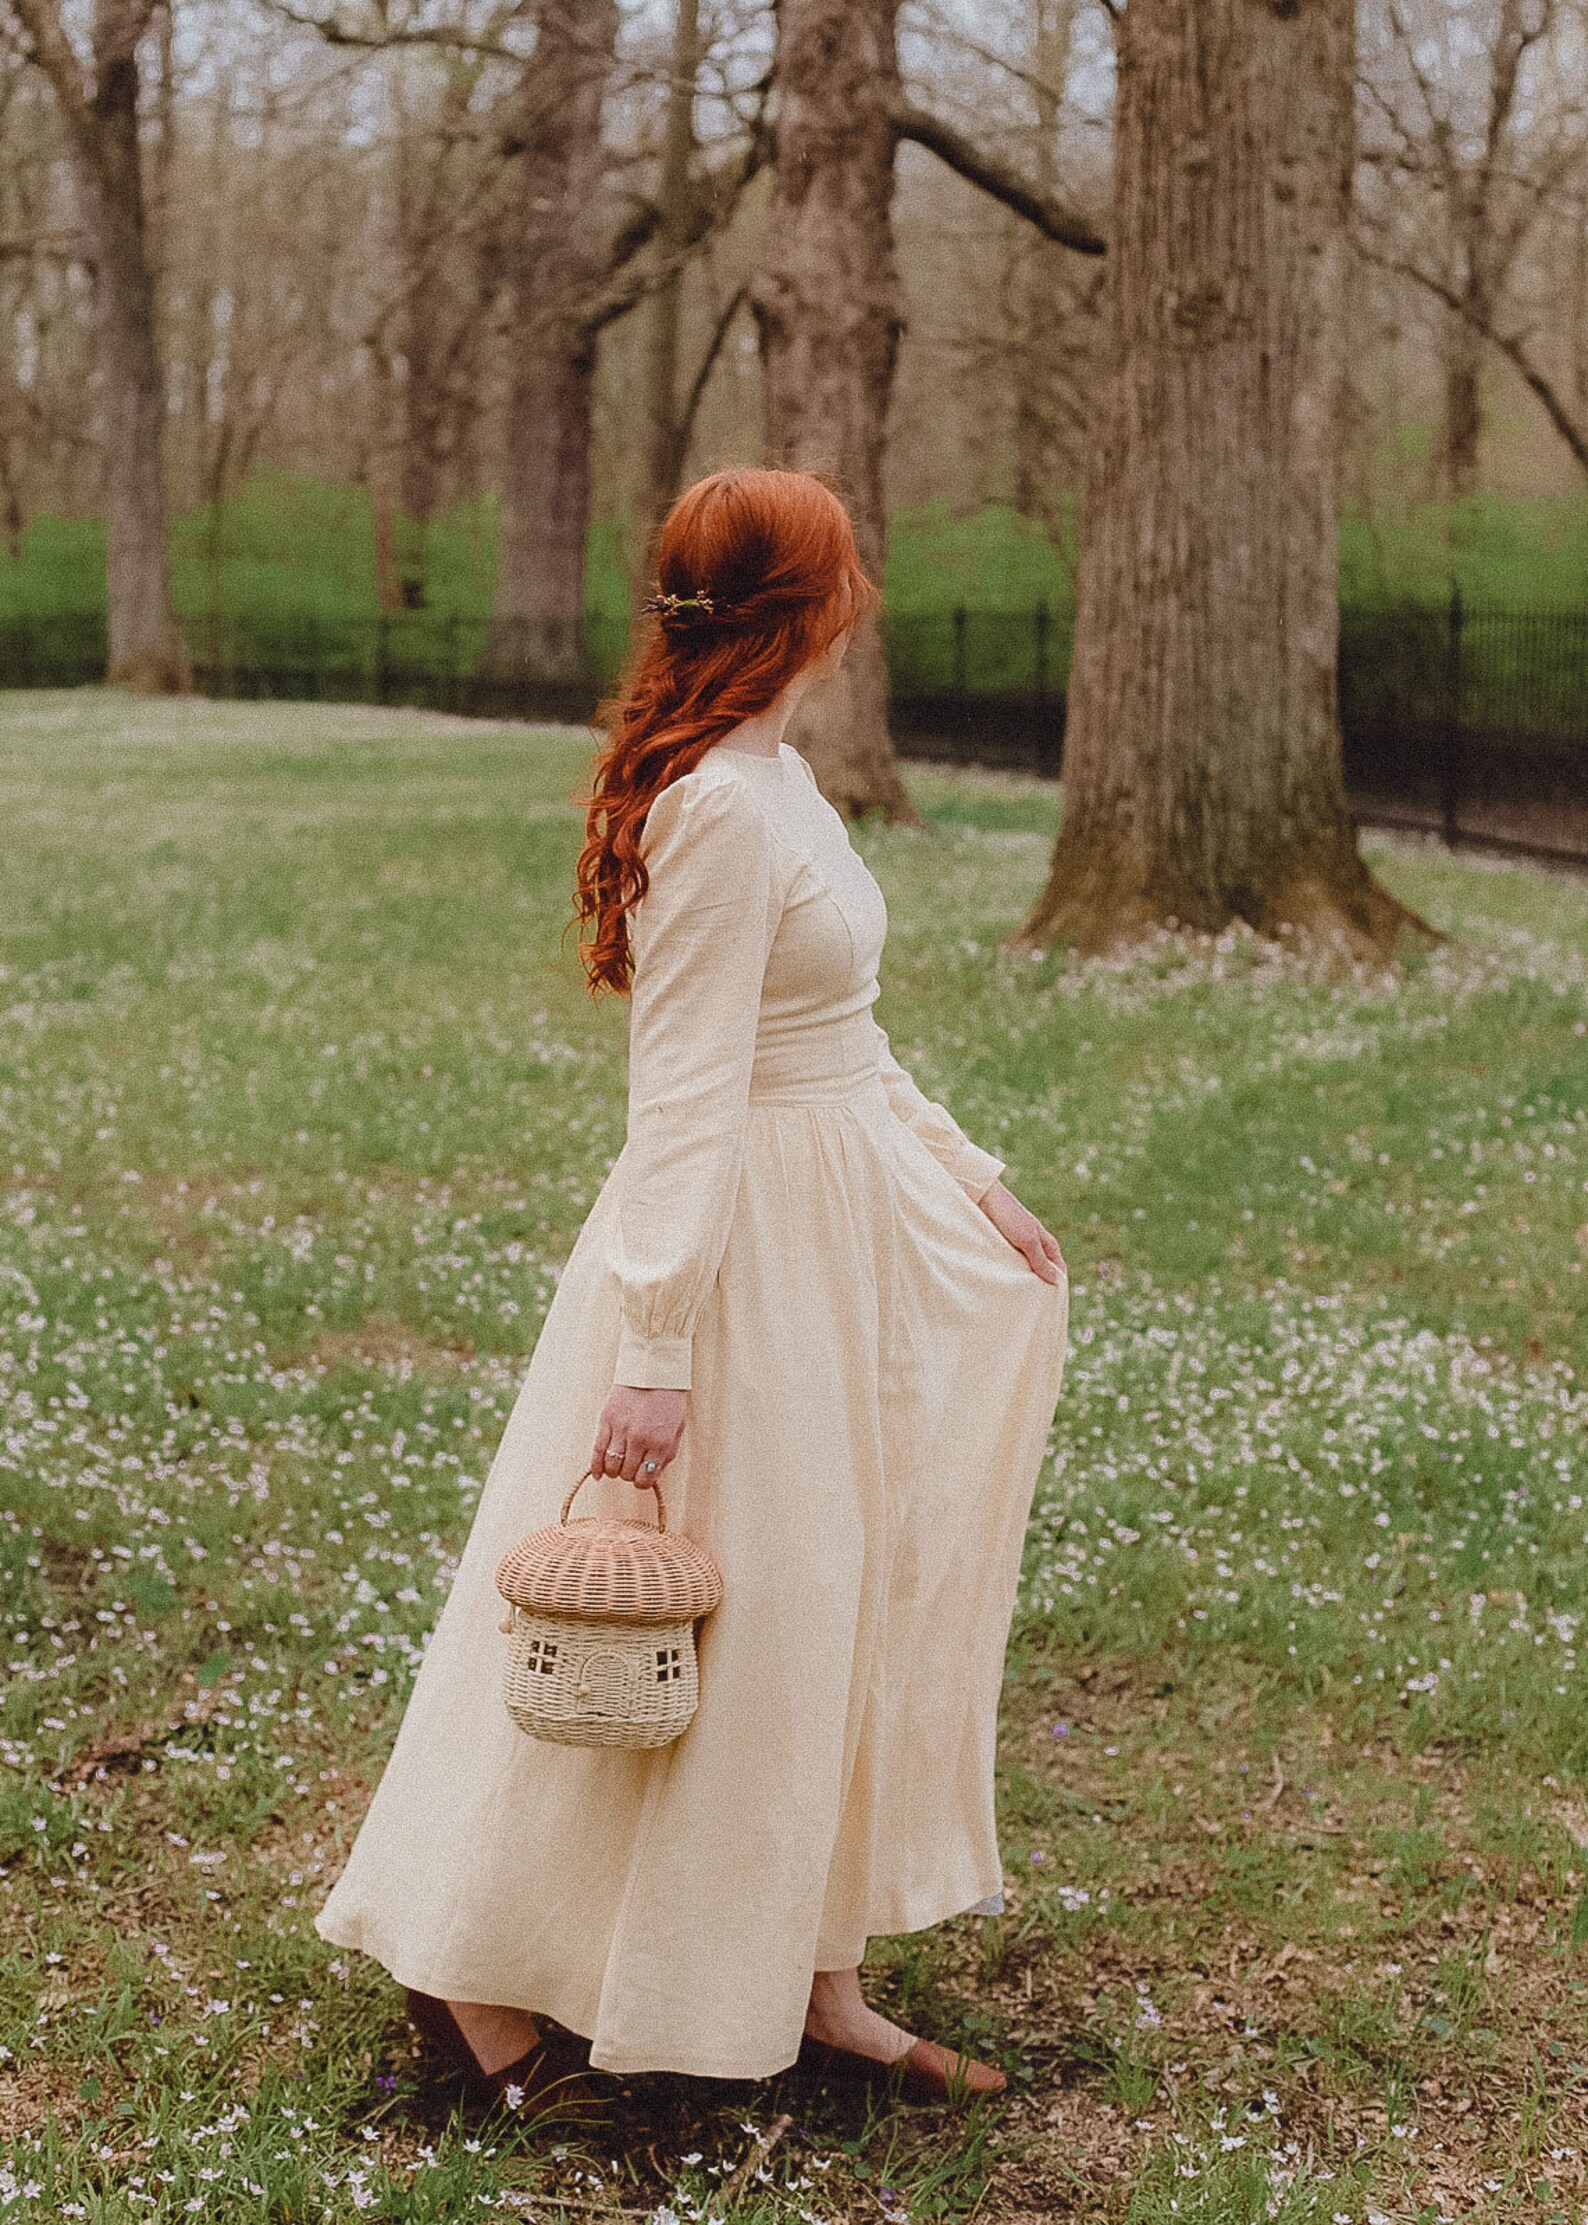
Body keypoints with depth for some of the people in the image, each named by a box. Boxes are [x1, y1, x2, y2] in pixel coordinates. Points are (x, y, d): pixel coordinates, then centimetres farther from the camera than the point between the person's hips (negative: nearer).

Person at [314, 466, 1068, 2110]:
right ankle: (479, 1968, 15)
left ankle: (813, 1985, 26)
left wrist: (962, 1172, 21)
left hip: (849, 1218, 10)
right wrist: (660, 1344, -26)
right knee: (728, 1625, 1)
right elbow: (684, 1094, -25)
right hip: (753, 1245, -10)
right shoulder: (726, 812, -22)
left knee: (826, 1610, 15)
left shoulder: (768, 776, 8)